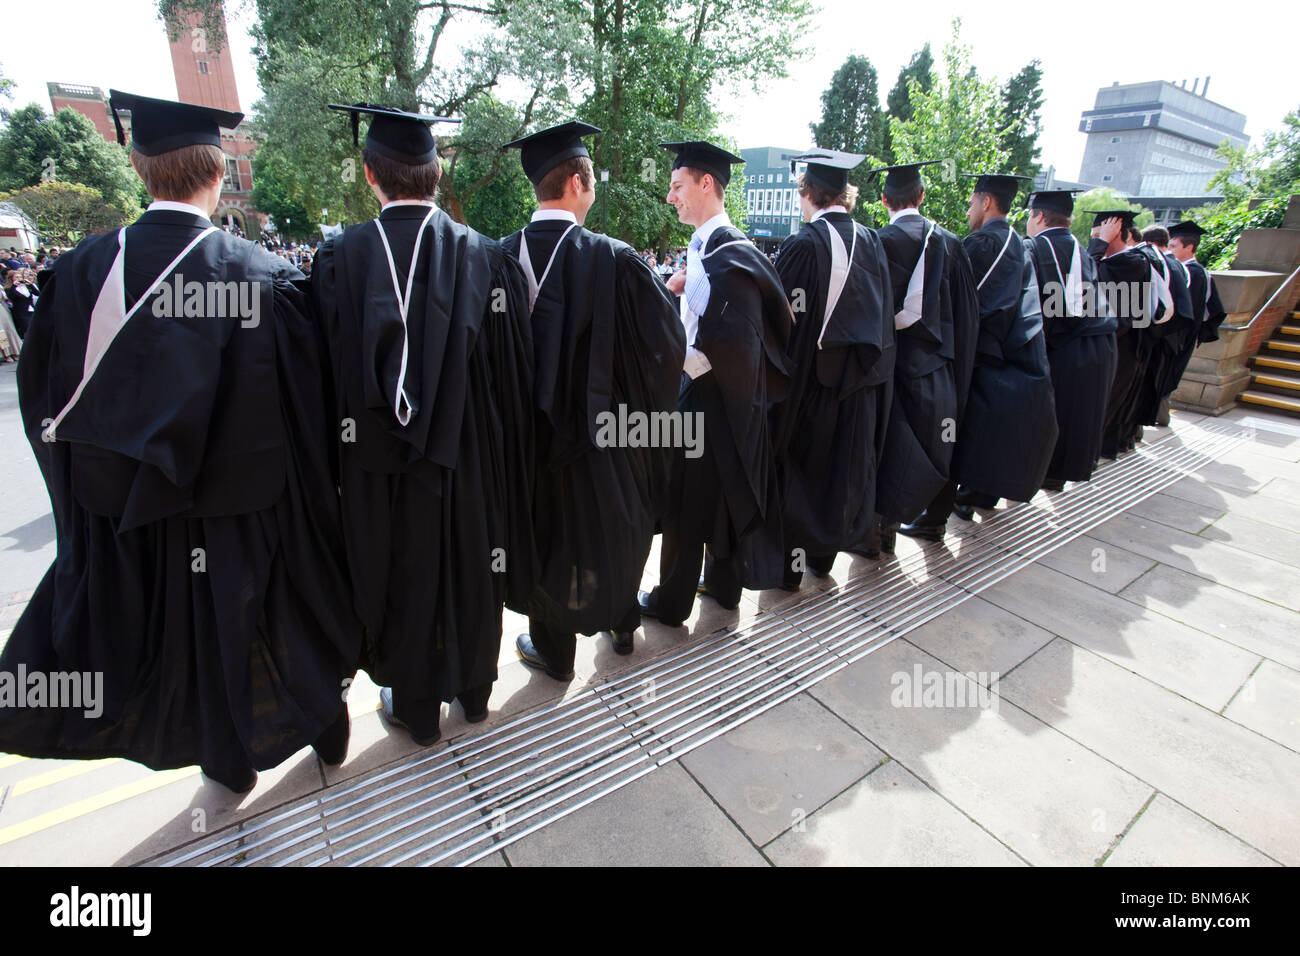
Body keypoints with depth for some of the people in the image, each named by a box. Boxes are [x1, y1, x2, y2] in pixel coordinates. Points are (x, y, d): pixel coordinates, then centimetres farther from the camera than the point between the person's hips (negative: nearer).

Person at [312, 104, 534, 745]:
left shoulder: (340, 259, -10)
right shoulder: (486, 257, -8)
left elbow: (329, 373, -6)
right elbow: (511, 372, -6)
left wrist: (351, 442, 5)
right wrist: (498, 444, 5)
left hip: (381, 459, -1)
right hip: (467, 452, 2)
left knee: (399, 574, 16)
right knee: (469, 567, 19)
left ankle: (415, 706, 35)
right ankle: (473, 688, 40)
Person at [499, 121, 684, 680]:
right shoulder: (615, 260, -17)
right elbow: (667, 341, -10)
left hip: (530, 430, 2)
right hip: (604, 424, -1)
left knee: (548, 533, 17)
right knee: (614, 524, 21)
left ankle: (553, 650, 32)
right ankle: (621, 622, 42)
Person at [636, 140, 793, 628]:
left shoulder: (727, 253, -19)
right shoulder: (705, 245, 10)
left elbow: (728, 342, -25)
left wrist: (676, 365, -15)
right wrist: (676, 291, 1)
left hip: (711, 395, -10)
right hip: (719, 391, 10)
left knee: (686, 499, 3)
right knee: (724, 491, 18)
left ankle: (671, 600, 20)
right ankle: (724, 583, 34)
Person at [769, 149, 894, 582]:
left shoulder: (803, 244, -14)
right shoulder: (871, 241, 5)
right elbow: (884, 314, 11)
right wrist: (867, 360, 19)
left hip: (813, 377, -6)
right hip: (862, 378, 6)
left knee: (801, 465, 6)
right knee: (844, 464, 15)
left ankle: (792, 562, 15)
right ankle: (825, 553, 30)